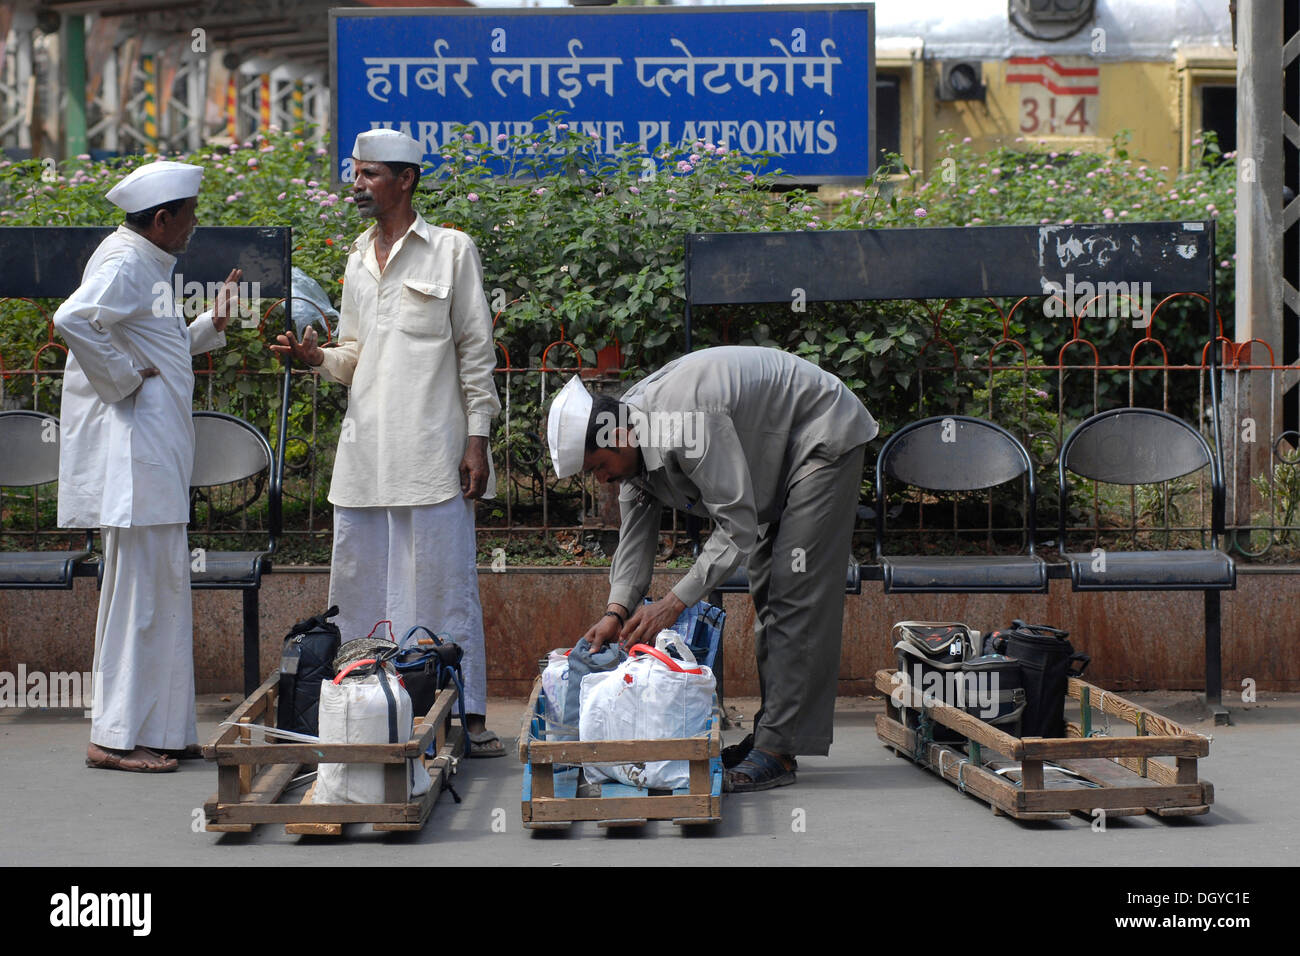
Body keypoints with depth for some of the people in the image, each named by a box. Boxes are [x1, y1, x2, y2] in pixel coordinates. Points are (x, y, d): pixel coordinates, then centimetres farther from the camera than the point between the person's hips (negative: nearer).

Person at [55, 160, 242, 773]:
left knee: (161, 585, 13)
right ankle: (118, 737, -2)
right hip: (129, 449, -11)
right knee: (141, 588, -8)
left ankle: (160, 729, 20)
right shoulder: (124, 264, -13)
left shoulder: (146, 264, 19)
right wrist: (124, 380, -21)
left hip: (155, 452, 11)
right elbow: (73, 320, -31)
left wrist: (213, 324, 18)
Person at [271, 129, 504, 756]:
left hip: (431, 450, -6)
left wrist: (477, 438, -7)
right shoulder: (359, 257, 17)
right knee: (358, 582, 7)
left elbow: (476, 350, -1)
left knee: (444, 581, -3)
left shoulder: (451, 250, 0)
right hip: (364, 449, 6)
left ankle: (467, 714, 4)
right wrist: (318, 357, -1)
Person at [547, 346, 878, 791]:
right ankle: (770, 733, 16)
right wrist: (617, 611, -13)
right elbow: (636, 533, 0)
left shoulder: (687, 423, -36)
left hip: (824, 436, -10)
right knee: (767, 591, 11)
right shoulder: (631, 436, -7)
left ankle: (778, 749, -17)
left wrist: (674, 602, -31)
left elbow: (738, 527, -33)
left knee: (796, 593, -15)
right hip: (778, 451, 10)